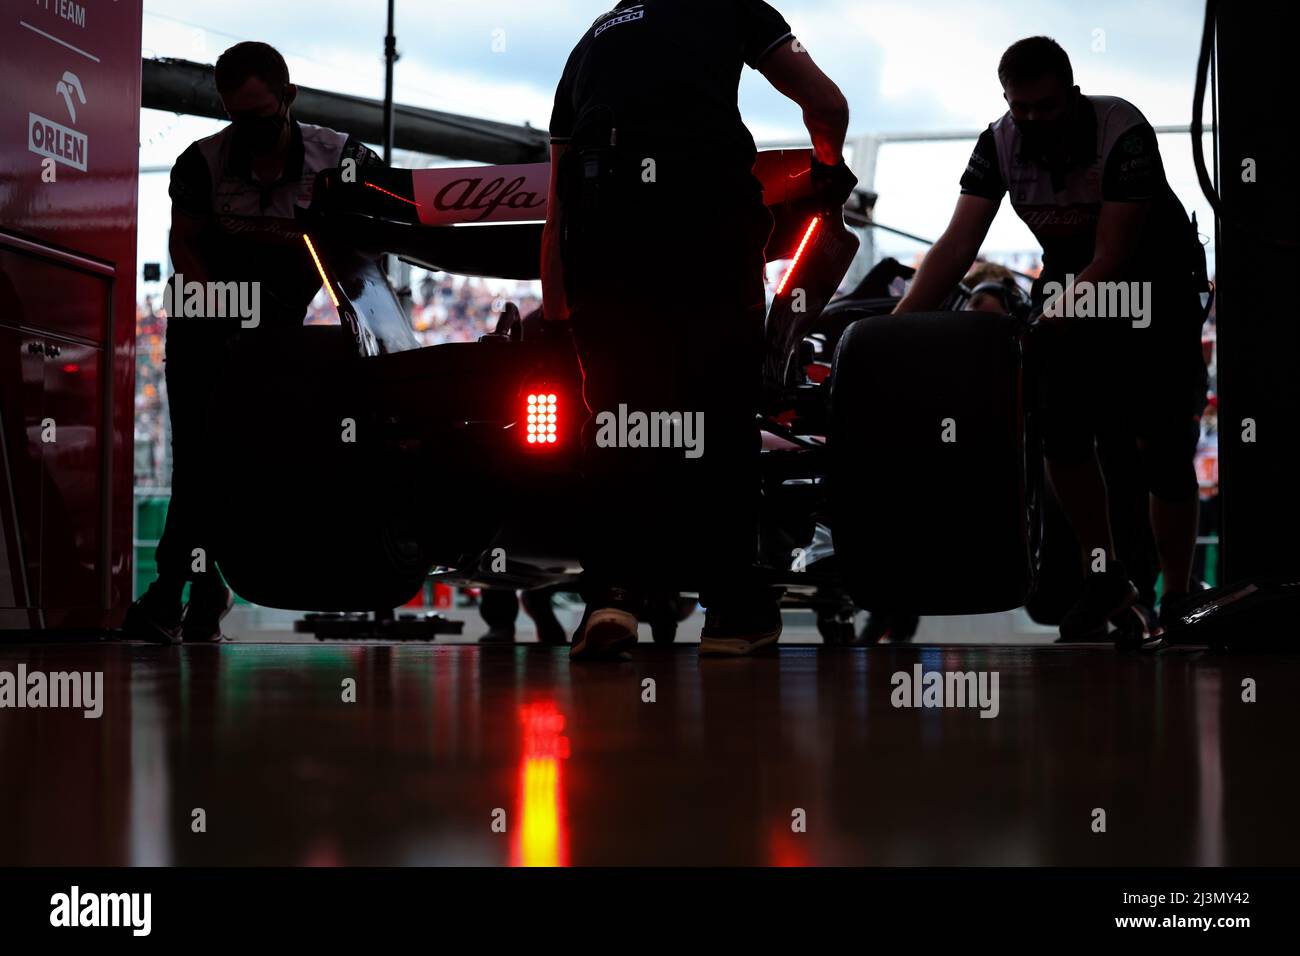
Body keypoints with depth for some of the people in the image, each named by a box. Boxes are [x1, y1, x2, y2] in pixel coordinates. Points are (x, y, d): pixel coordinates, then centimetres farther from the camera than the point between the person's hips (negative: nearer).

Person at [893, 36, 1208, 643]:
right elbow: (958, 244, -21)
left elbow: (1111, 258, -31)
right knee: (1060, 434, -7)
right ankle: (1104, 577, 12)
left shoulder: (1123, 134, -29)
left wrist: (1038, 330, -40)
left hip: (1156, 288, -4)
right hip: (1071, 284, 4)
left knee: (1164, 451, -6)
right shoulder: (999, 144, -16)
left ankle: (1177, 600, 8)